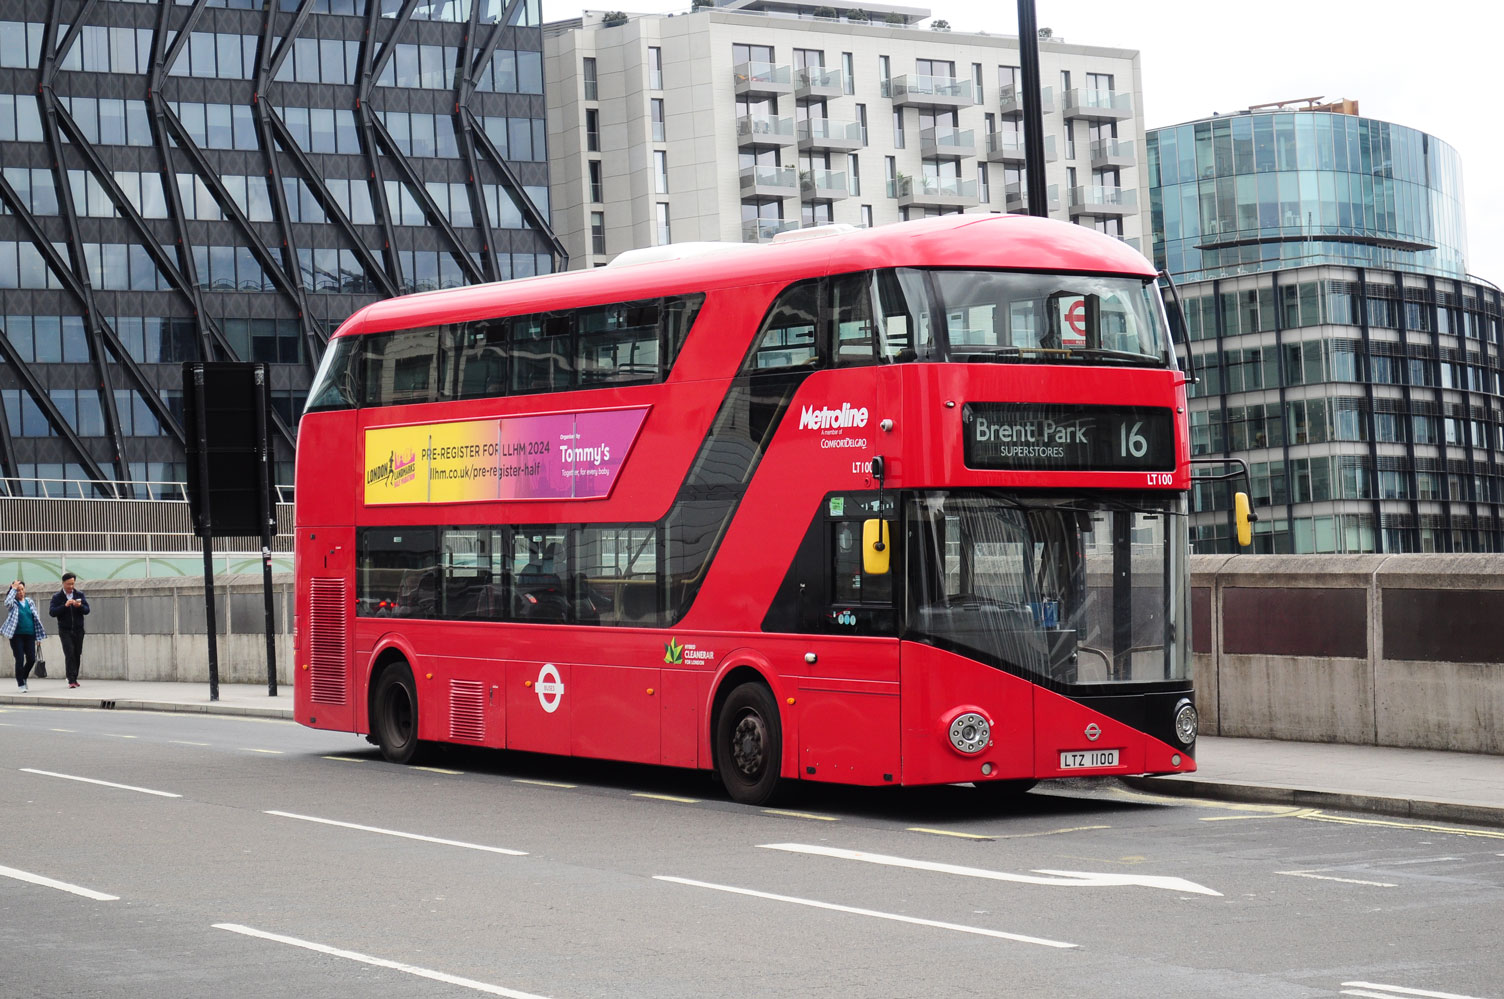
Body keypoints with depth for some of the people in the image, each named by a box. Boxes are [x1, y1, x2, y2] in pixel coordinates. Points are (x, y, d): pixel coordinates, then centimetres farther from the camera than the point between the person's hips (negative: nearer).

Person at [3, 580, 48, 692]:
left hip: (29, 635, 4)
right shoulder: (13, 603, 0)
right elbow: (7, 602, -25)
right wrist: (13, 589, -17)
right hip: (17, 636, -4)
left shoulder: (30, 602, 11)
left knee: (31, 659, 0)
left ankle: (23, 678, 26)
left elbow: (36, 617, 14)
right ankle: (21, 684, 6)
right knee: (20, 660, -6)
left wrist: (39, 634, 10)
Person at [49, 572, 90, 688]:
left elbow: (87, 610, 1)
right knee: (69, 654, -13)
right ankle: (71, 680, -15)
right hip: (65, 630, -3)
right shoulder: (57, 597, -1)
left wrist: (80, 606, -21)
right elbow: (52, 612, -12)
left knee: (77, 654, 3)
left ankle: (74, 678, 15)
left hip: (78, 630, 3)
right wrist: (65, 605, -23)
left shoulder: (80, 594, 6)